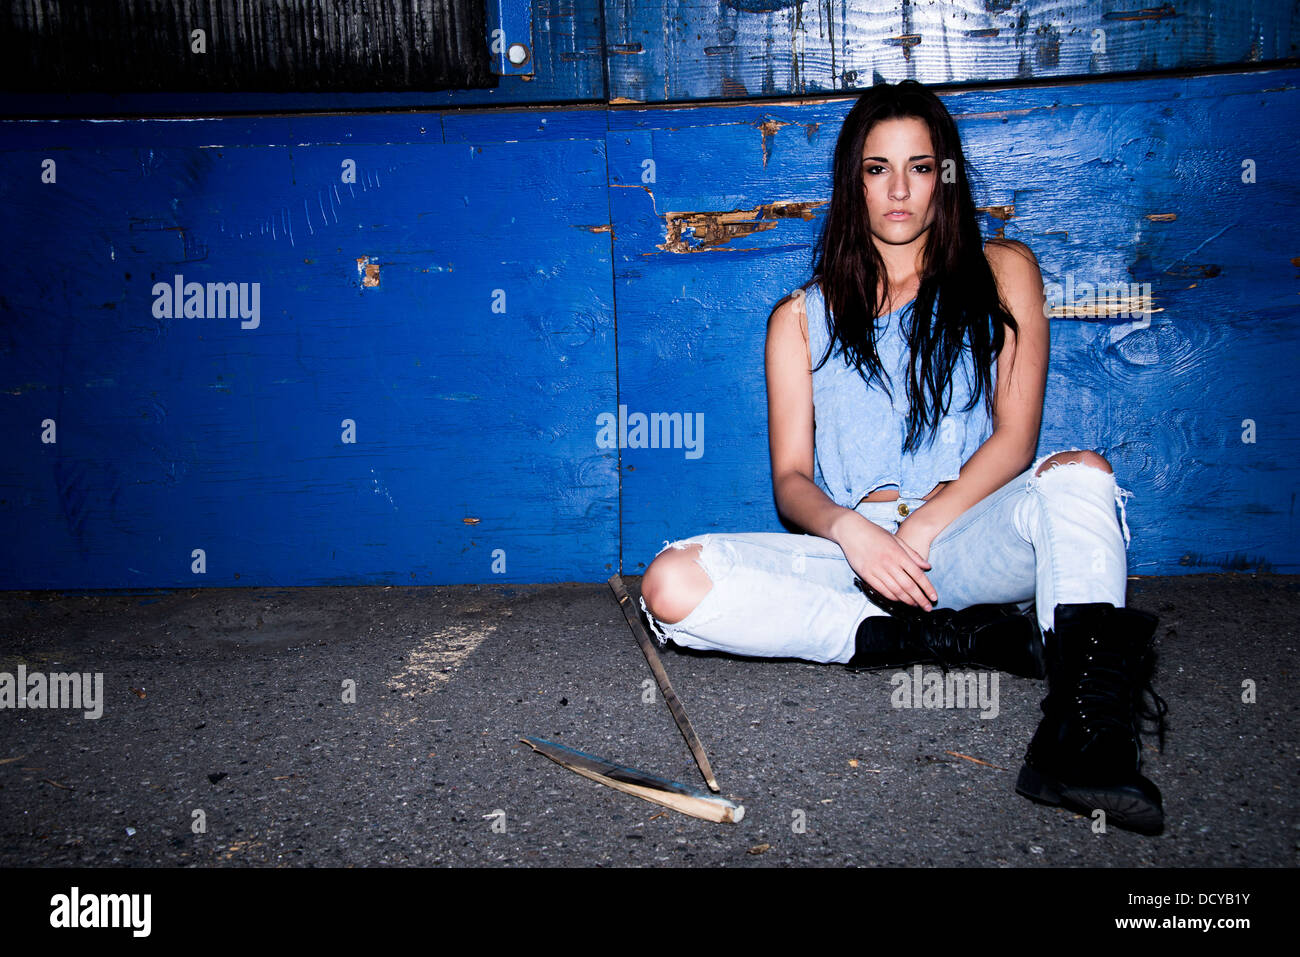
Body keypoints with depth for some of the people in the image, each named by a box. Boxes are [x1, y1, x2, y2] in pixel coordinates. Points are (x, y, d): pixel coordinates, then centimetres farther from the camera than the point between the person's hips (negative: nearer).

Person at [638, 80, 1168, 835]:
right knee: (673, 585, -24)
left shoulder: (1002, 272, 14)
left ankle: (1084, 730, -46)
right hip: (849, 549, 2)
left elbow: (1014, 438, 3)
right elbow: (791, 480, 7)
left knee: (1080, 473, -32)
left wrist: (919, 530, -12)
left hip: (968, 539, -1)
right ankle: (963, 639, -23)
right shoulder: (802, 317, 15)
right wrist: (851, 530, -16)